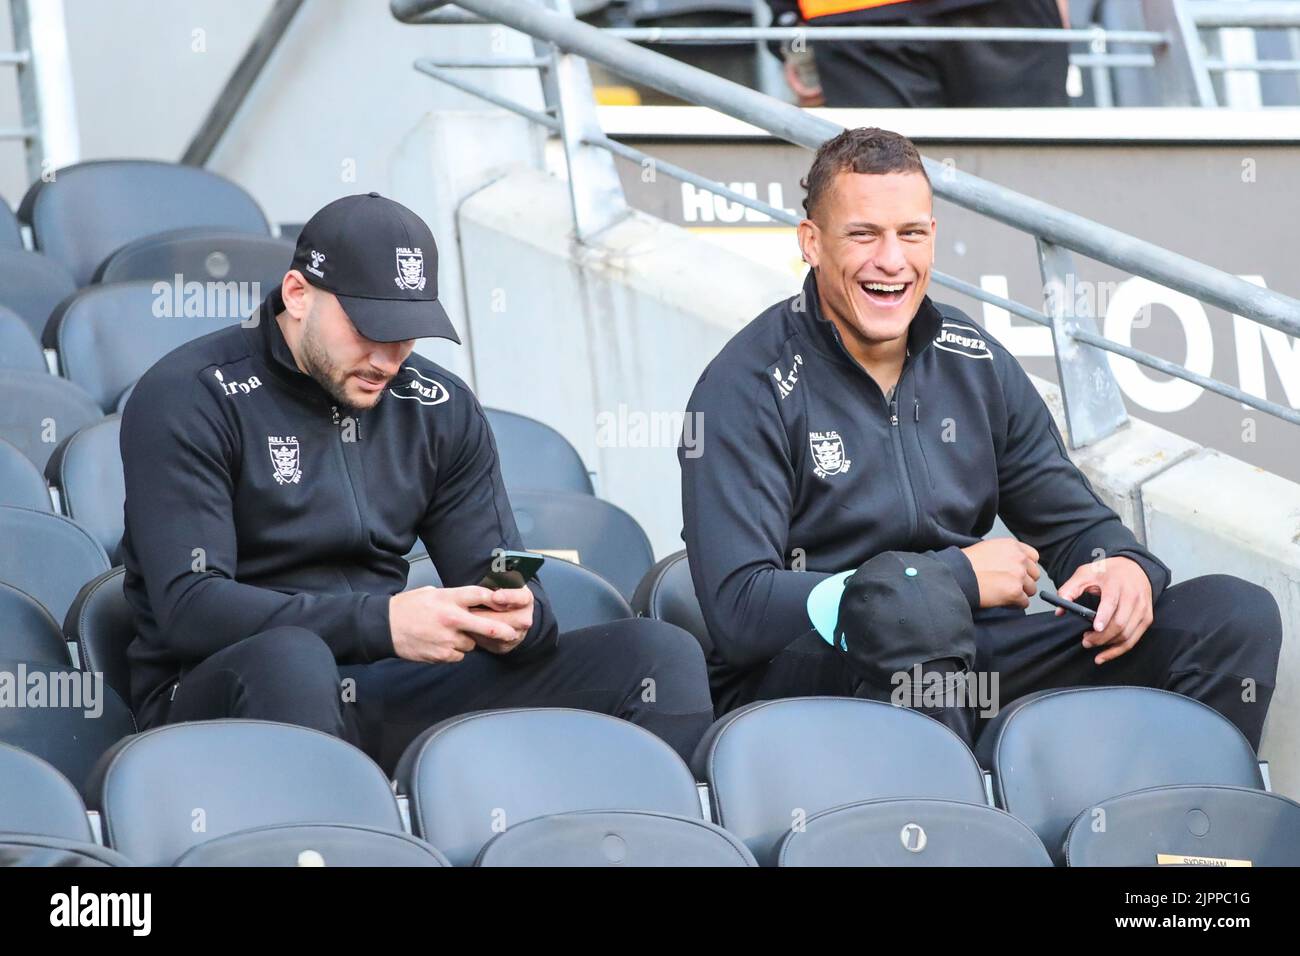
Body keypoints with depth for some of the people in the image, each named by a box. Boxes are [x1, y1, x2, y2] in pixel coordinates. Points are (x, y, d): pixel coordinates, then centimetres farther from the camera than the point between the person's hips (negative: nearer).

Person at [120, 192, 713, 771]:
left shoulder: (440, 409, 12)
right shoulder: (190, 400, -6)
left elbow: (497, 576, 12)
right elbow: (188, 607, -18)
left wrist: (515, 618, -16)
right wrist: (382, 623, -29)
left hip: (383, 692, 5)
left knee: (662, 655, -10)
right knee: (287, 660, -44)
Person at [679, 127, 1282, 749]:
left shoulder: (975, 363, 10)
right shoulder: (746, 390, -8)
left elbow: (1074, 524, 19)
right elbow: (738, 611, -18)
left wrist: (1125, 568, -9)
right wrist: (958, 577, -18)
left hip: (959, 661, 6)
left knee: (1237, 614, -8)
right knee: (898, 587, -41)